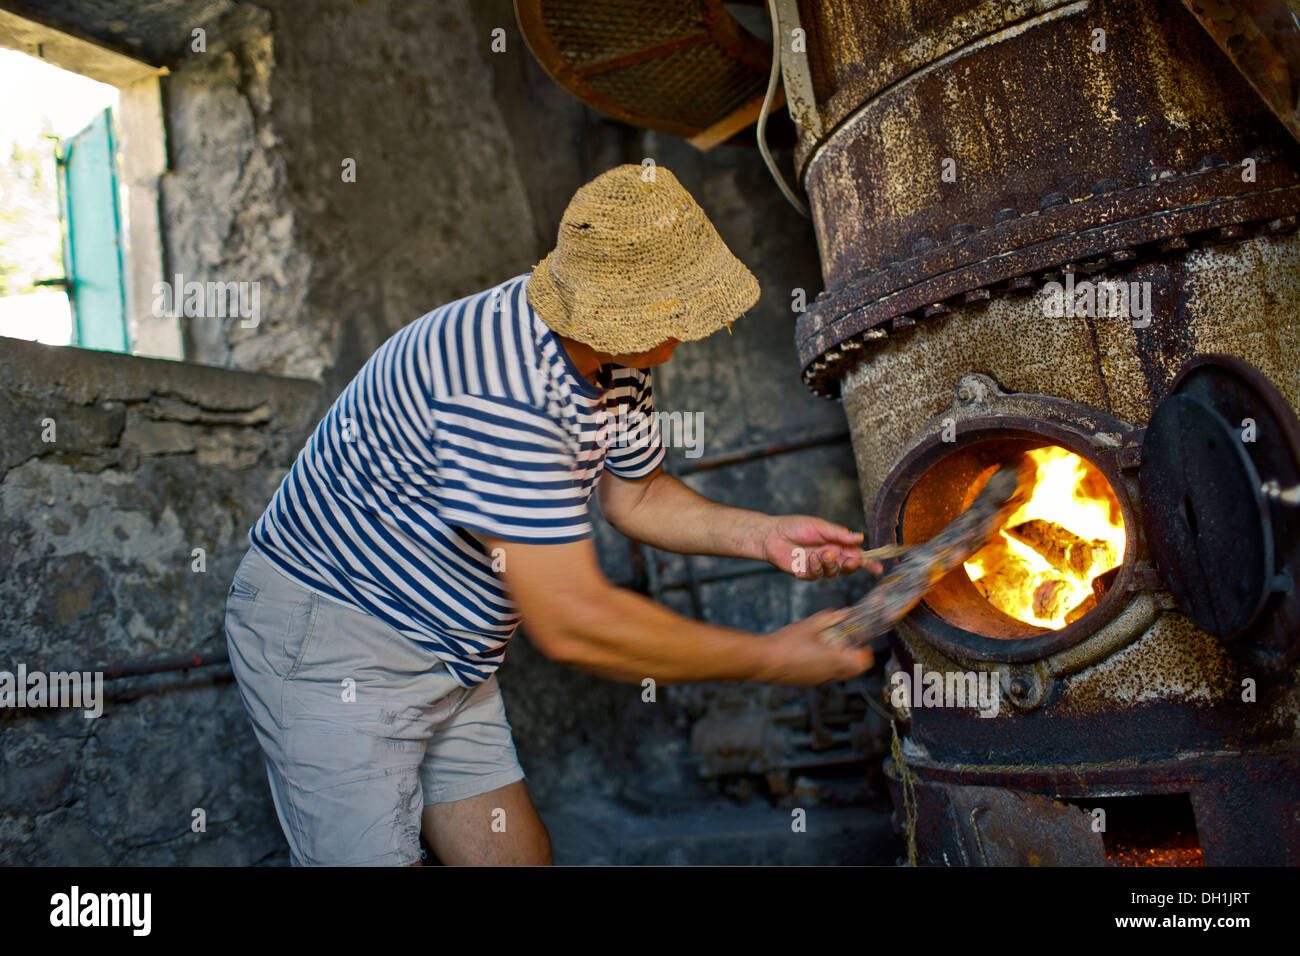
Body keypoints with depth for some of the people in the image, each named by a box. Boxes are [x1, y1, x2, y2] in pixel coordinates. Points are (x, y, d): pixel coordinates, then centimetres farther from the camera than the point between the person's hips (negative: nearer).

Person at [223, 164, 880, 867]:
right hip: (330, 634, -8)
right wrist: (774, 660, -24)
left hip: (449, 654, 9)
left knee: (517, 852, 10)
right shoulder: (502, 389, -33)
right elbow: (572, 623, -33)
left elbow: (634, 493, 13)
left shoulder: (614, 350, -3)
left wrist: (764, 535, -3)